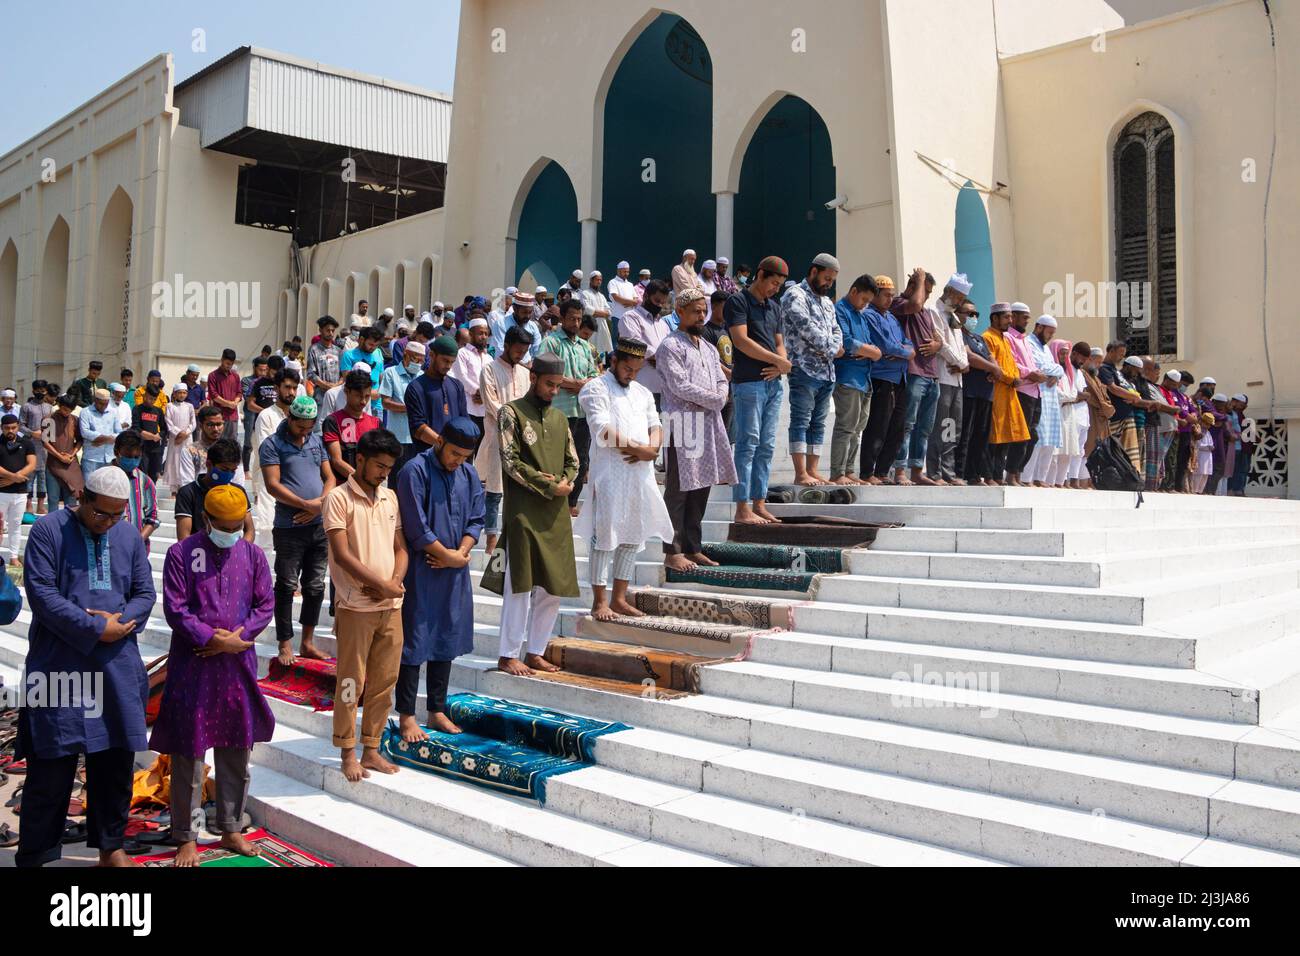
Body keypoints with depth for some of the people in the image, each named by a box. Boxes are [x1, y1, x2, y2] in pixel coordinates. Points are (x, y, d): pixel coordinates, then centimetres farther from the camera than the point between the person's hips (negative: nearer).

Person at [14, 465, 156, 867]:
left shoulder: (130, 537, 9)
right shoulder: (48, 530, -5)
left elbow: (145, 593, 10)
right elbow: (42, 594, -12)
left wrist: (119, 622, -10)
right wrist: (96, 628, -15)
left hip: (117, 668, 5)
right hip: (59, 666, -4)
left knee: (115, 759, 11)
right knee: (52, 766, -1)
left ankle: (111, 846, 25)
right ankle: (35, 856, 12)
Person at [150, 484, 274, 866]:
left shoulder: (252, 554, 5)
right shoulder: (181, 553, -5)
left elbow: (265, 605, 5)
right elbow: (175, 610, -9)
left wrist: (237, 637, -11)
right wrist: (214, 638, -16)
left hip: (238, 663, 3)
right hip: (192, 666, -3)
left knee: (237, 749, 12)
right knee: (188, 752, 4)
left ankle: (231, 829, 26)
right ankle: (186, 838, 17)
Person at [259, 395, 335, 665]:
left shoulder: (316, 442, 12)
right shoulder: (272, 445, -5)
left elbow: (329, 477, 12)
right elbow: (273, 485, -13)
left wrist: (321, 502, -8)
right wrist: (306, 505, -17)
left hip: (319, 526, 5)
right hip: (289, 529, -5)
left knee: (315, 587, 11)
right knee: (287, 587, 1)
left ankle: (307, 643, 22)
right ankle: (285, 646, 10)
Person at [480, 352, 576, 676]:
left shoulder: (559, 417, 17)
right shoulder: (512, 412, -2)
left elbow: (573, 461, 18)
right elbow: (510, 461, -10)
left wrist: (566, 483, -4)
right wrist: (549, 485, -13)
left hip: (557, 513, 6)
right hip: (524, 512, -6)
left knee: (554, 586, 7)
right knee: (520, 584, -5)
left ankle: (535, 652, 18)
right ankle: (508, 655, 5)